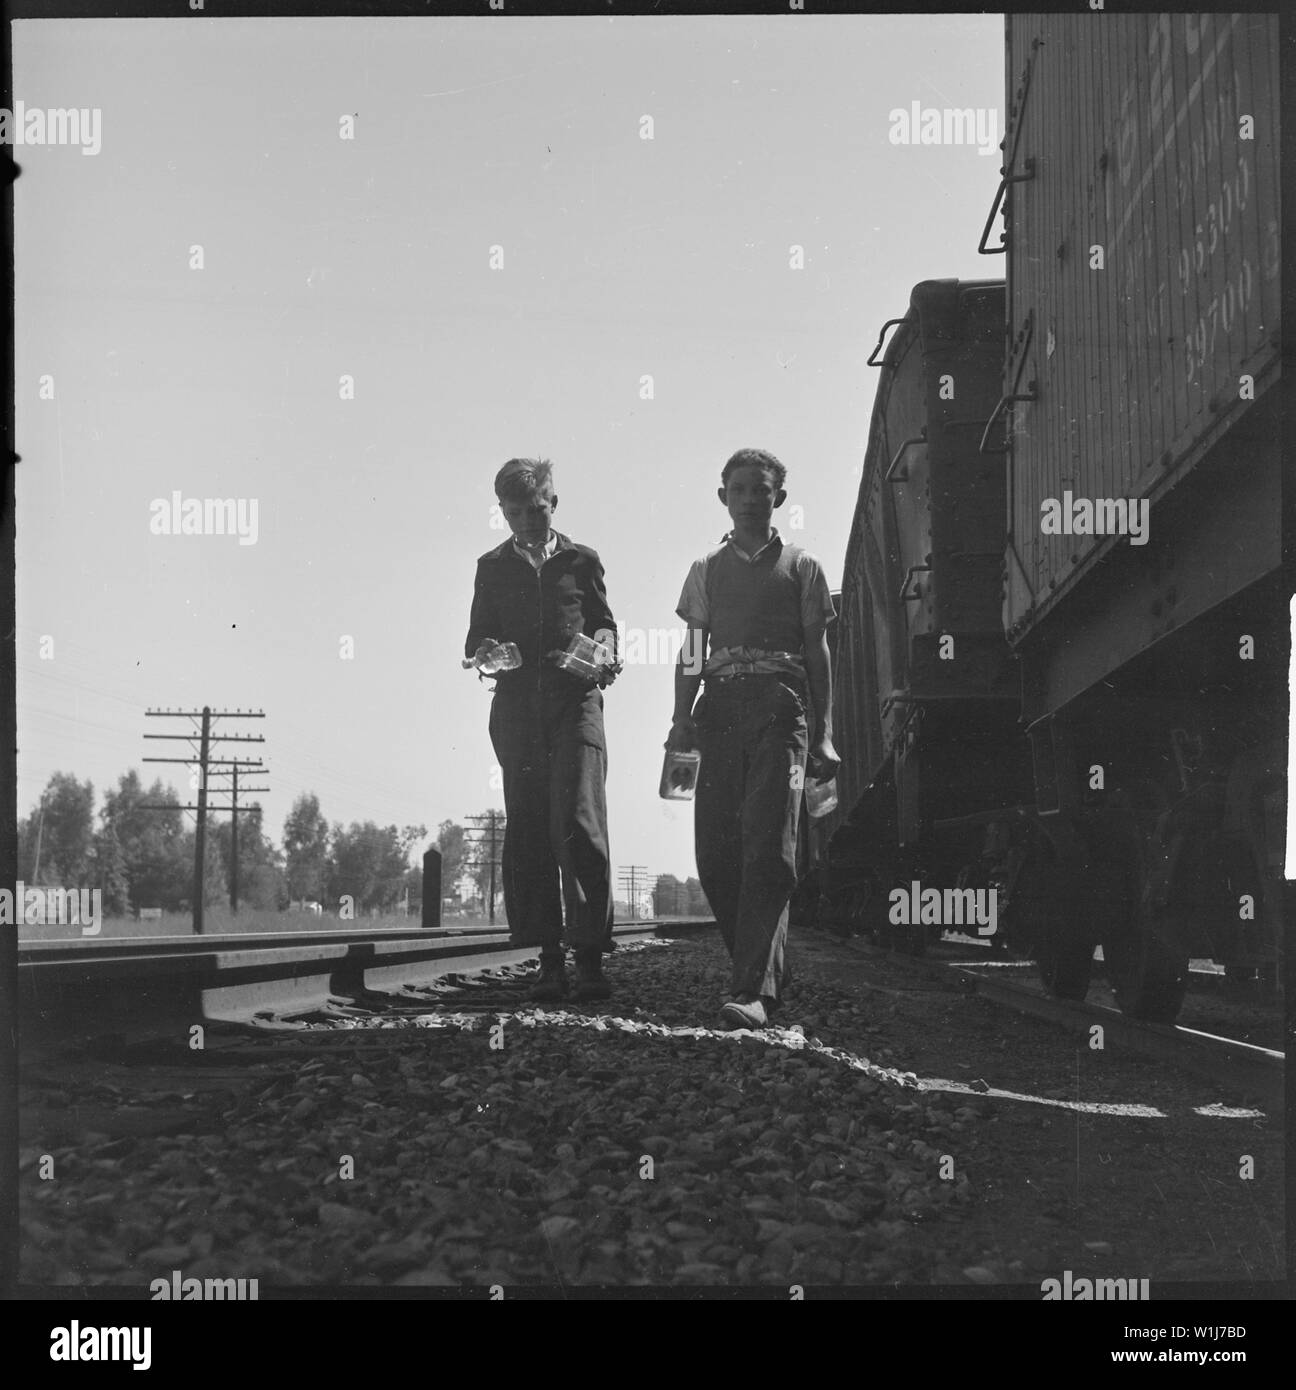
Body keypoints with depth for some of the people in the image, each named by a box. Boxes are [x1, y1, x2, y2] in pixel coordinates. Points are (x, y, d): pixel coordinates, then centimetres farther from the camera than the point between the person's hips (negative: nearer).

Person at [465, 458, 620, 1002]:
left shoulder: (581, 561, 14)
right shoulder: (492, 567, 17)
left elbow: (604, 622, 18)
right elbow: (477, 636, 17)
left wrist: (603, 649, -4)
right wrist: (484, 649, -6)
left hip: (576, 699, -2)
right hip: (516, 706, 2)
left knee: (577, 824, -14)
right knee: (527, 832, -1)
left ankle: (590, 956, -13)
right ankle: (549, 959, 3)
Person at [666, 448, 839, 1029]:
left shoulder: (801, 566, 13)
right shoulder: (706, 569, 19)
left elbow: (817, 652, 10)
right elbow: (692, 653, 15)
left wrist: (822, 735, 2)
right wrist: (681, 720, 0)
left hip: (780, 706, -3)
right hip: (721, 705, 3)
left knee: (767, 847, -16)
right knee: (714, 850, -5)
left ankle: (754, 990, -22)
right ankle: (765, 971, 12)